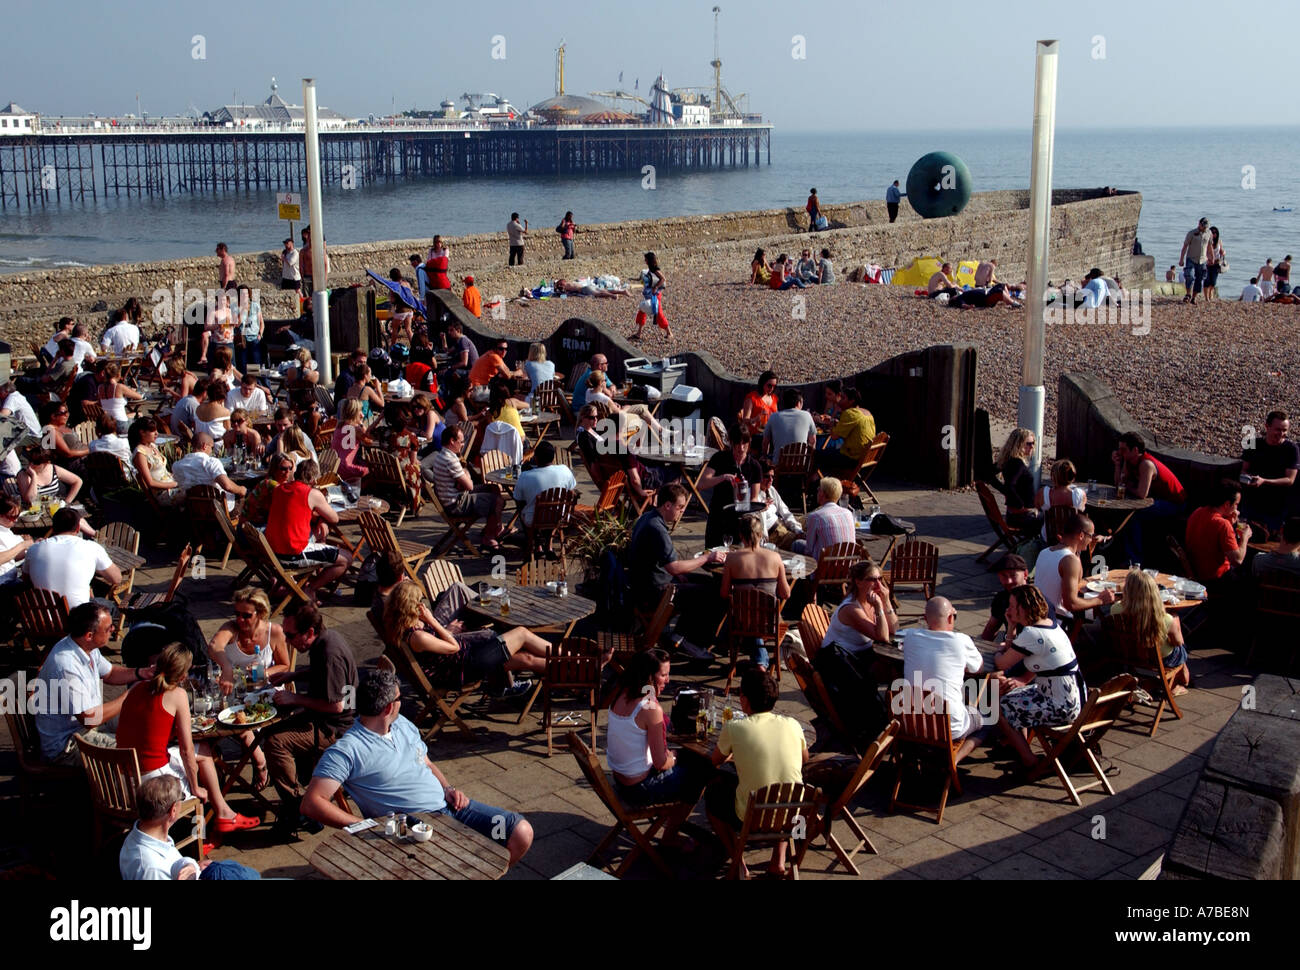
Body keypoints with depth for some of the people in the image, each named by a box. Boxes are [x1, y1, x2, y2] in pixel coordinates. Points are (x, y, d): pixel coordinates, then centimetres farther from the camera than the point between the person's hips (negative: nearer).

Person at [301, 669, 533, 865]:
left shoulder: (403, 725, 15)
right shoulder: (346, 751, -10)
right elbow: (312, 803, -17)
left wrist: (447, 789, 6)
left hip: (449, 805, 8)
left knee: (521, 831, -5)